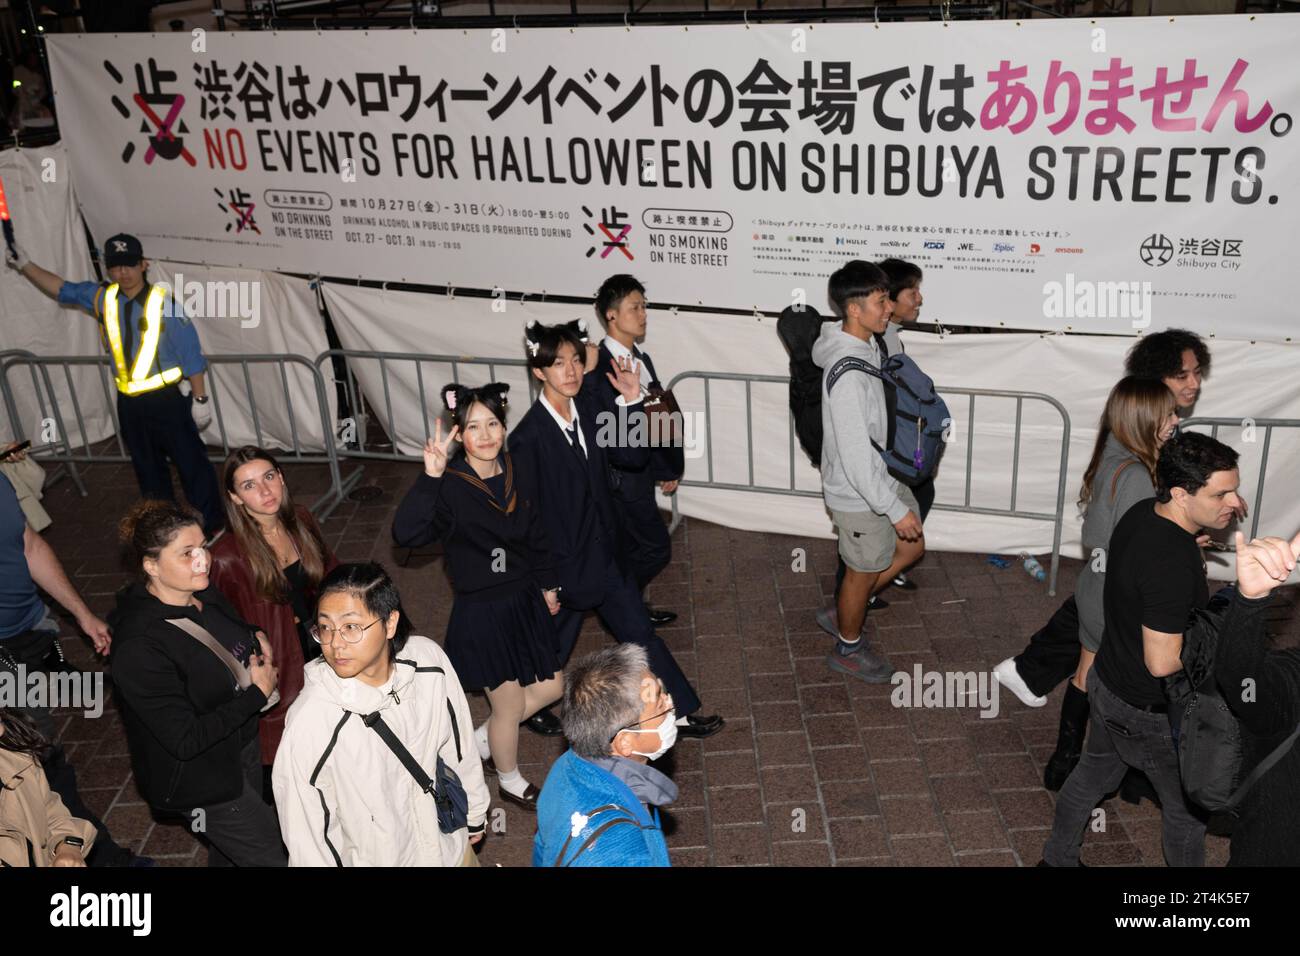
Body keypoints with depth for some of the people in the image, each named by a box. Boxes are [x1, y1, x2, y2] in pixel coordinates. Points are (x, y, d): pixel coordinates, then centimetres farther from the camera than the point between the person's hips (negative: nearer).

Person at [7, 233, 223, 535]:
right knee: (147, 468, 19)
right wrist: (25, 266, 15)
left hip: (165, 400, -6)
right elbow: (62, 289, 21)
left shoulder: (164, 303, -17)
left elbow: (191, 354, -13)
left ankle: (213, 527, 13)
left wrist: (199, 399, -10)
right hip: (128, 402, 6)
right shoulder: (102, 298, 1)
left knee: (191, 463, 0)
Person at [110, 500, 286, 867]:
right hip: (199, 775, -8)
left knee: (229, 851, 28)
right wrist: (257, 693, -23)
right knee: (273, 856, 3)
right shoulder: (139, 647, -32)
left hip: (242, 740, 8)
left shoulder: (204, 594, -8)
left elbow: (234, 640, 16)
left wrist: (256, 641, -8)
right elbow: (186, 740, -30)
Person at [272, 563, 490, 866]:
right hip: (378, 858, -4)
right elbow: (307, 840, -20)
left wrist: (474, 812, 11)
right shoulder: (309, 723, -33)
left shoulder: (429, 659, -20)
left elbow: (458, 744, -2)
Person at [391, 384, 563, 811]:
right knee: (510, 707, 10)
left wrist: (547, 584, 17)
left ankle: (482, 742, 41)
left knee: (551, 688, 18)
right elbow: (406, 533, -38)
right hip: (483, 614, -7)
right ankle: (510, 781, 39)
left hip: (525, 602, 7)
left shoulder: (515, 475, -3)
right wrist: (430, 477, -46)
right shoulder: (449, 487, -21)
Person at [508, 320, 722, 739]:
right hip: (564, 563, -6)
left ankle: (679, 714, 29)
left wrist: (631, 399, -16)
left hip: (605, 552, 6)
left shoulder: (588, 409, -4)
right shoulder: (528, 437, -24)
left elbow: (633, 456, -4)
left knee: (639, 632, 16)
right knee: (553, 646, 17)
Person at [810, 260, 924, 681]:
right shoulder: (849, 376, -33)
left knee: (911, 547, 22)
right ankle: (848, 649, 37)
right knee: (864, 571, 12)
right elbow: (856, 458, -31)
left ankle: (846, 610, 38)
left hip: (878, 476, 9)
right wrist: (896, 508, -24)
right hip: (858, 494, -9)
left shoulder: (865, 344, -2)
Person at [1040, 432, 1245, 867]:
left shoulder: (1141, 514, -8)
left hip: (1107, 682, 9)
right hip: (1151, 714, -9)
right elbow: (1162, 662, -31)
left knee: (1093, 775, 28)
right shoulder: (1173, 565, -35)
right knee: (1189, 807, 15)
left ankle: (1057, 858, 47)